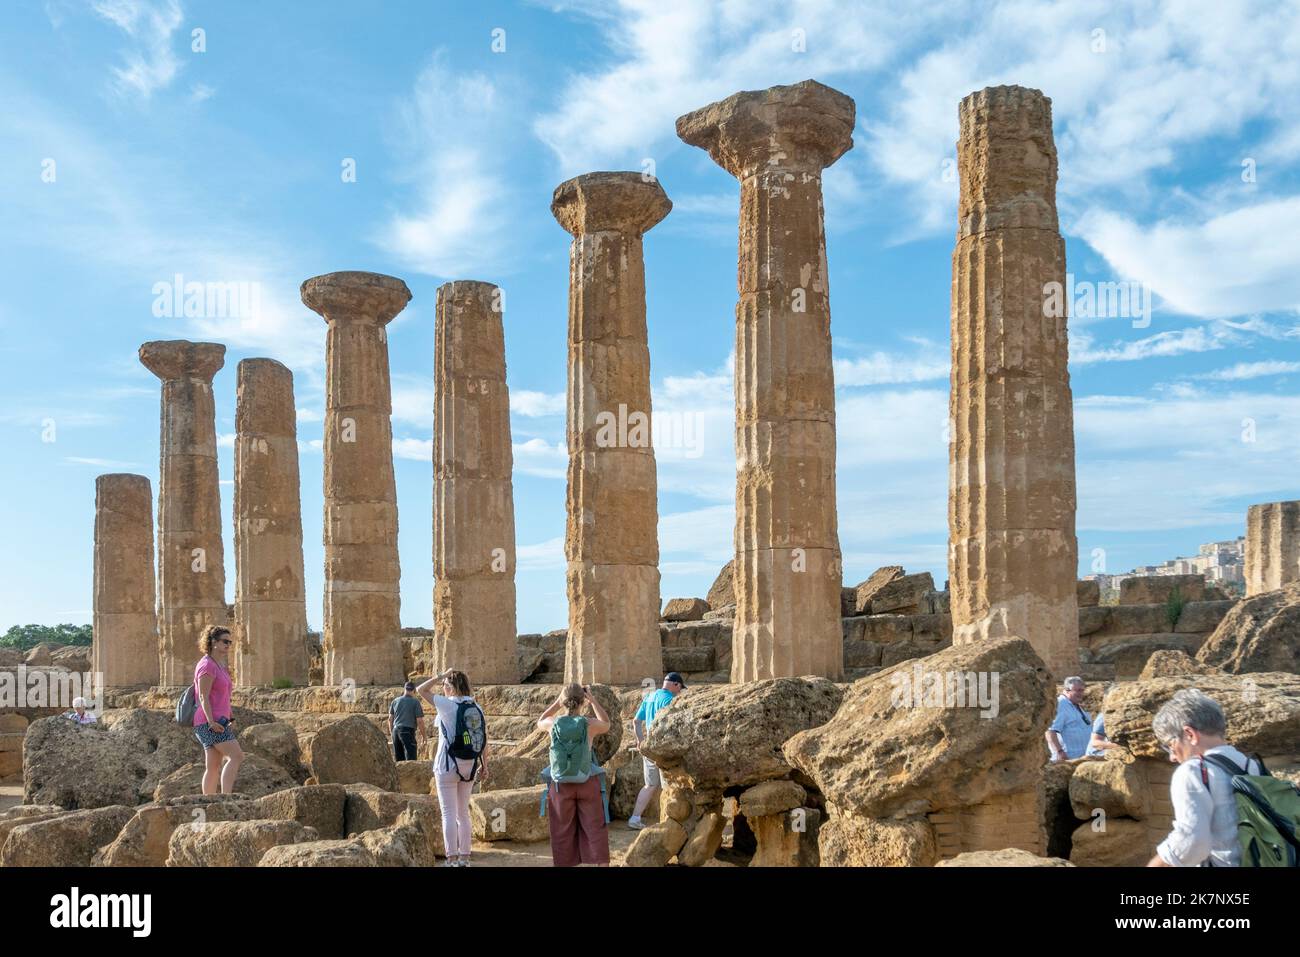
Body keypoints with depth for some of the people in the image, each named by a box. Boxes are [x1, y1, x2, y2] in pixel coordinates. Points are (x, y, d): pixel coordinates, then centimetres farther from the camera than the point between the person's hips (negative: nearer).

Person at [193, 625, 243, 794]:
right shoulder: (207, 665, -10)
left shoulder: (220, 665, 20)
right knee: (236, 756, -18)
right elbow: (203, 697, -16)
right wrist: (211, 721, -24)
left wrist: (230, 719, 18)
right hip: (210, 723, -10)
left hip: (219, 722, 10)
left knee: (213, 768, 7)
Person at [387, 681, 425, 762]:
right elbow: (419, 721, -7)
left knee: (398, 759, 12)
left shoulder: (395, 701, 10)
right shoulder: (415, 702, -5)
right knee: (411, 758, -6)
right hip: (408, 731, -5)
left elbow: (390, 719, 15)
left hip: (396, 730, 5)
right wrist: (423, 735, 3)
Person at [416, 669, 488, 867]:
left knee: (449, 814, 0)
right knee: (463, 813, 14)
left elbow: (421, 690, -4)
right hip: (469, 767, 5)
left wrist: (441, 676, -1)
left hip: (447, 766, -5)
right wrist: (484, 765, 11)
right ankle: (464, 858, 18)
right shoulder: (476, 708, 2)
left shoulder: (447, 705, -12)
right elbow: (484, 740, 4)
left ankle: (452, 860, 1)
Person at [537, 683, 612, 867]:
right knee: (595, 828, 7)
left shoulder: (554, 724, -8)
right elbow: (606, 724, 13)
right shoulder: (589, 724, -11)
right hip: (587, 784, -1)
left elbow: (540, 722, 17)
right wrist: (592, 700, 9)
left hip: (561, 786, 1)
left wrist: (557, 702, 11)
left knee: (562, 833, 12)